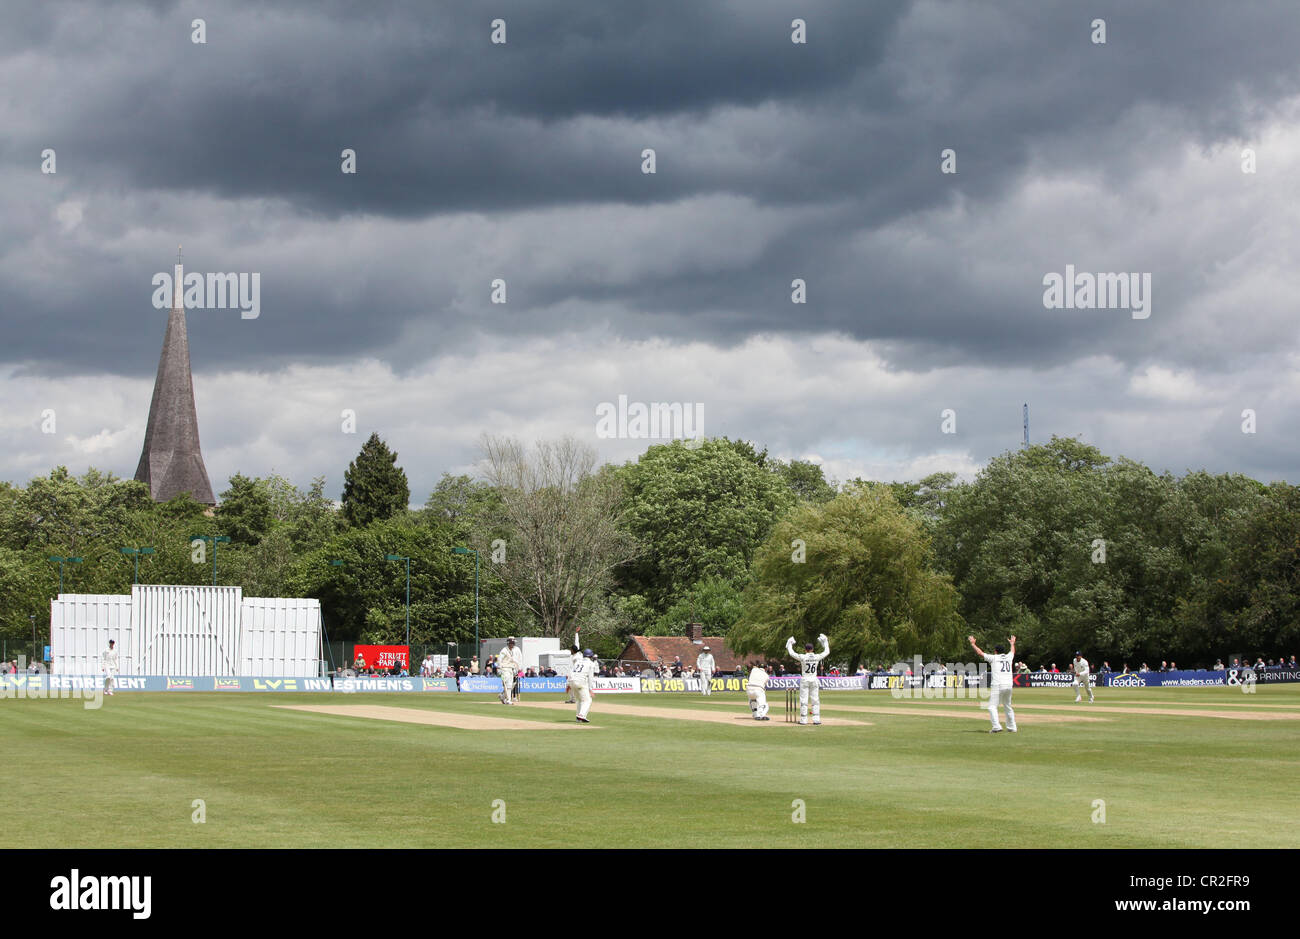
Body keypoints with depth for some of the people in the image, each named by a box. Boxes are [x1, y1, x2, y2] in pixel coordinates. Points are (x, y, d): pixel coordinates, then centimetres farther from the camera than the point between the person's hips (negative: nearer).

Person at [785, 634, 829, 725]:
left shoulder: (803, 657, -12)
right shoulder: (817, 657, -4)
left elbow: (791, 653, -2)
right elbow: (827, 652, 11)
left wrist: (789, 644, 14)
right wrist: (825, 641, 24)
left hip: (804, 680, -2)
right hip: (814, 680, 2)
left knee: (803, 700, 1)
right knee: (815, 700, 7)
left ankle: (803, 719, 0)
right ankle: (816, 719, 2)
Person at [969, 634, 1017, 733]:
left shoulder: (993, 658, 3)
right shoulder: (1008, 657, 17)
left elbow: (980, 653, 3)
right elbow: (1013, 651, 40)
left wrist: (972, 643, 16)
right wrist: (1012, 643, 60)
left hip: (997, 685, -6)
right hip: (1009, 686, 6)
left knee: (992, 706, -7)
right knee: (1007, 706, 18)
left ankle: (997, 726, -23)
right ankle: (1012, 727, 20)